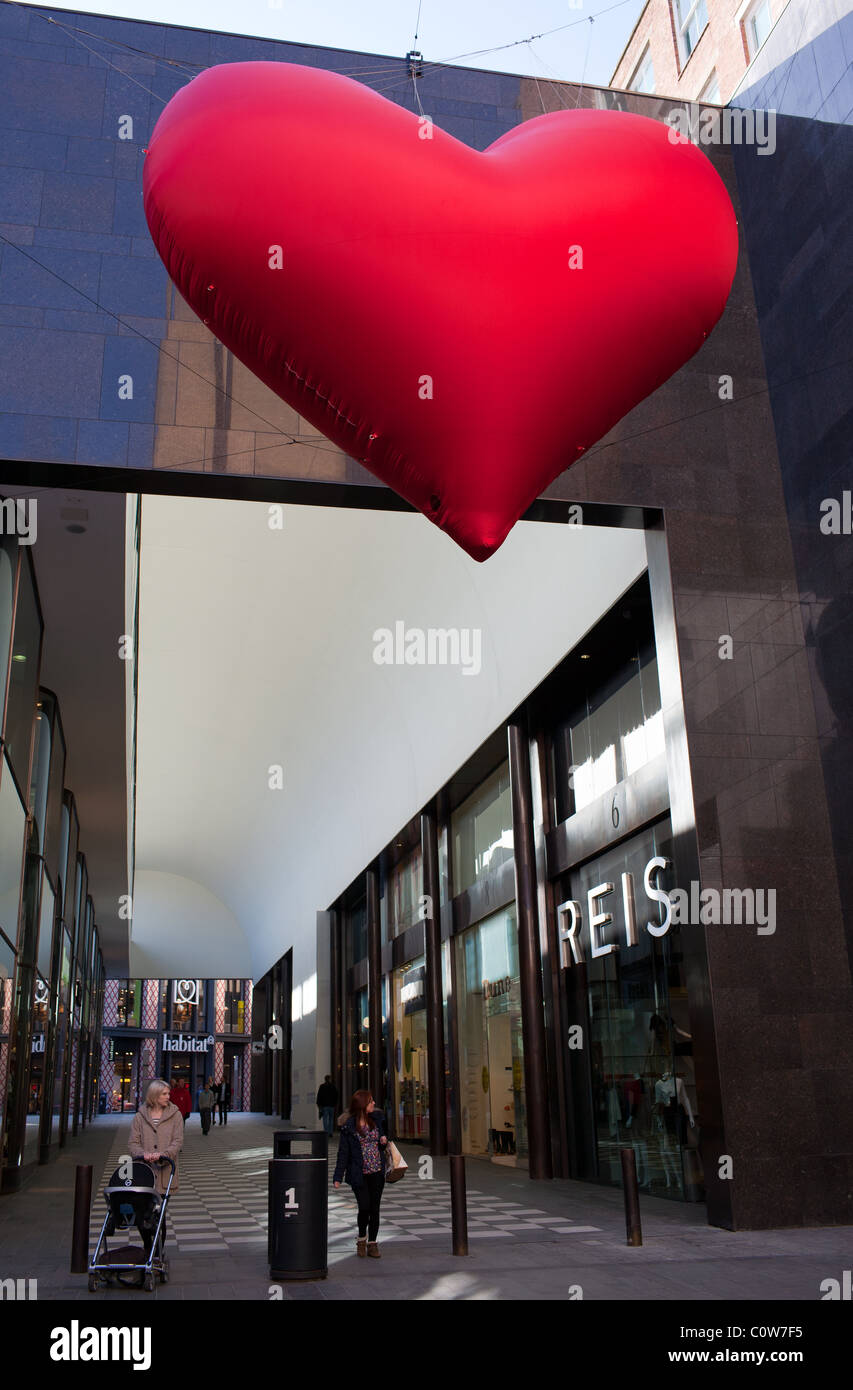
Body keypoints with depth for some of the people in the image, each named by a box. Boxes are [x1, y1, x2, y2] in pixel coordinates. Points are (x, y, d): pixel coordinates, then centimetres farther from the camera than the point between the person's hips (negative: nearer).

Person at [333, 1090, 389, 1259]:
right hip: (359, 1174, -3)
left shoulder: (377, 1118, 4)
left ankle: (372, 1243, 18)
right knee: (364, 1207, -10)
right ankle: (361, 1238, 15)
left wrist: (385, 1140, -1)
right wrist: (338, 1177, -7)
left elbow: (385, 1131, 23)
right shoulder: (349, 1126, -6)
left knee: (374, 1208, 5)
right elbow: (343, 1152, -4)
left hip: (377, 1172, 4)